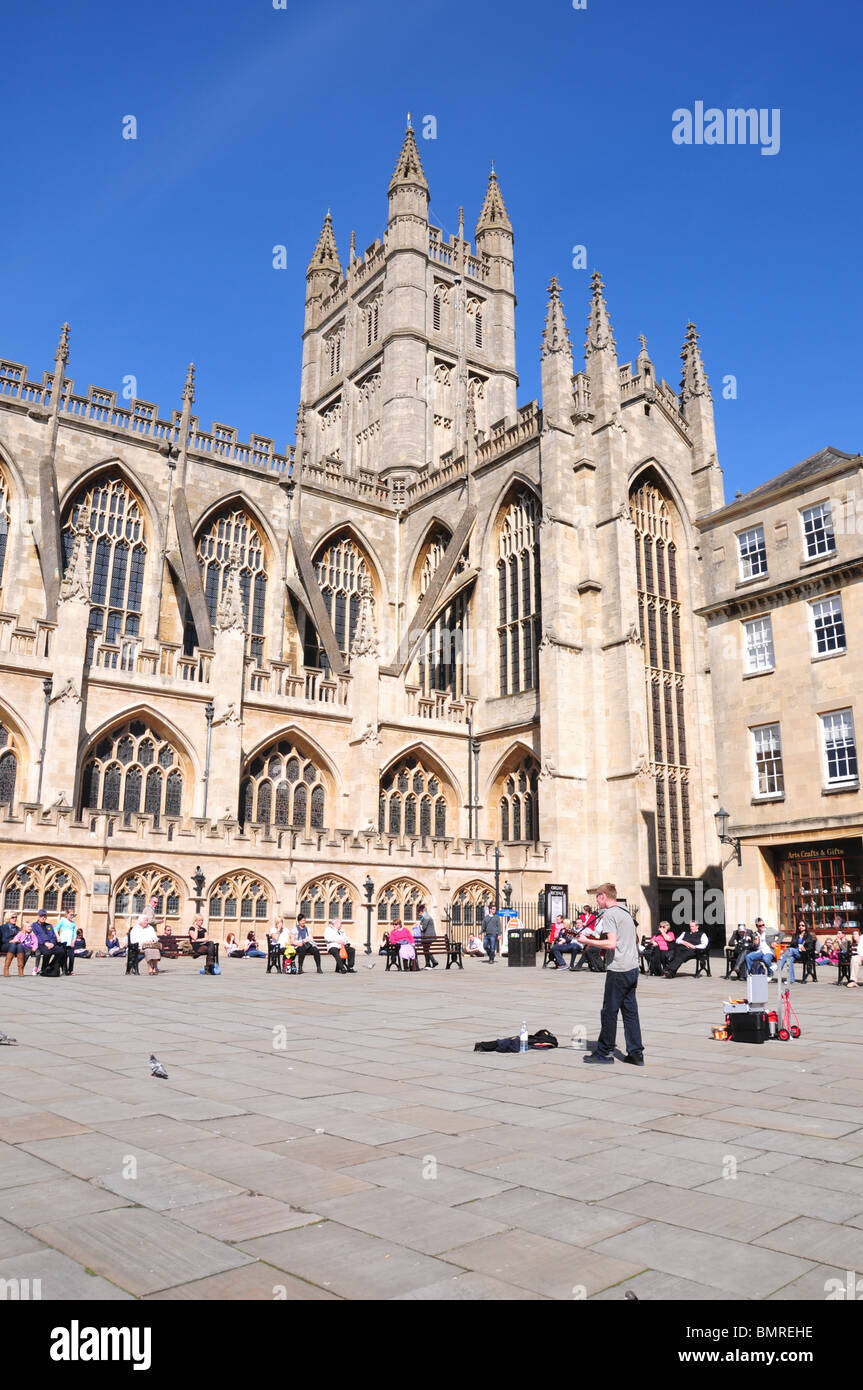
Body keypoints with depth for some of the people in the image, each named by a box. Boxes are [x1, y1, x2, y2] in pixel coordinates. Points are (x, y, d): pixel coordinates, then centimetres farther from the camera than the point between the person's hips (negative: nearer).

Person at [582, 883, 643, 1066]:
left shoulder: (609, 914, -12)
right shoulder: (626, 912, 17)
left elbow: (612, 943, -22)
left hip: (618, 970, -9)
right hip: (633, 968, 9)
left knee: (609, 1012, 1)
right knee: (630, 1011, 10)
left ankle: (604, 1053, 8)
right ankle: (636, 1054, 11)